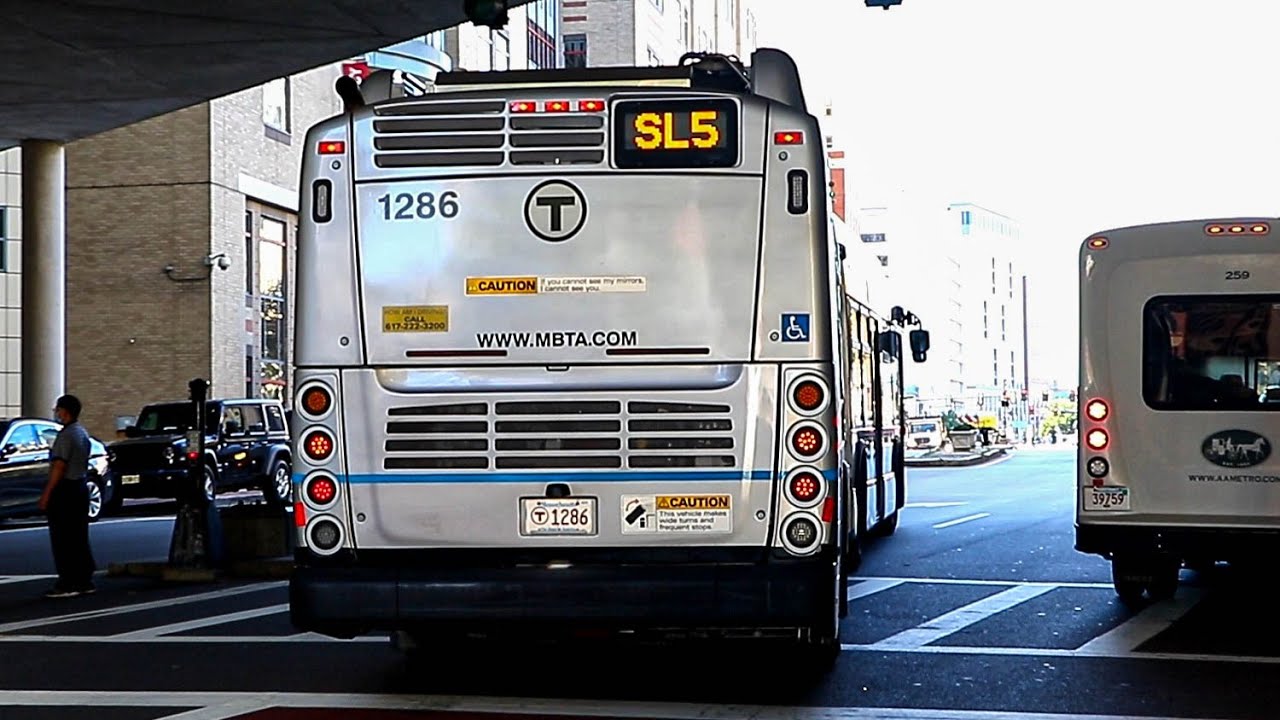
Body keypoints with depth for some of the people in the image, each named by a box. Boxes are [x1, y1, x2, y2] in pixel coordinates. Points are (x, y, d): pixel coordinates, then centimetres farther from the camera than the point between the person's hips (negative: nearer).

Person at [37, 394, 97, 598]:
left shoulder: (66, 435, -17)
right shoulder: (82, 433, 13)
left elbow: (59, 467, -21)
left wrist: (46, 494, -20)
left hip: (65, 490, -10)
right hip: (80, 487, 10)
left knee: (63, 540, -6)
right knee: (79, 537, 12)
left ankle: (67, 584, -6)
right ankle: (84, 581, 14)